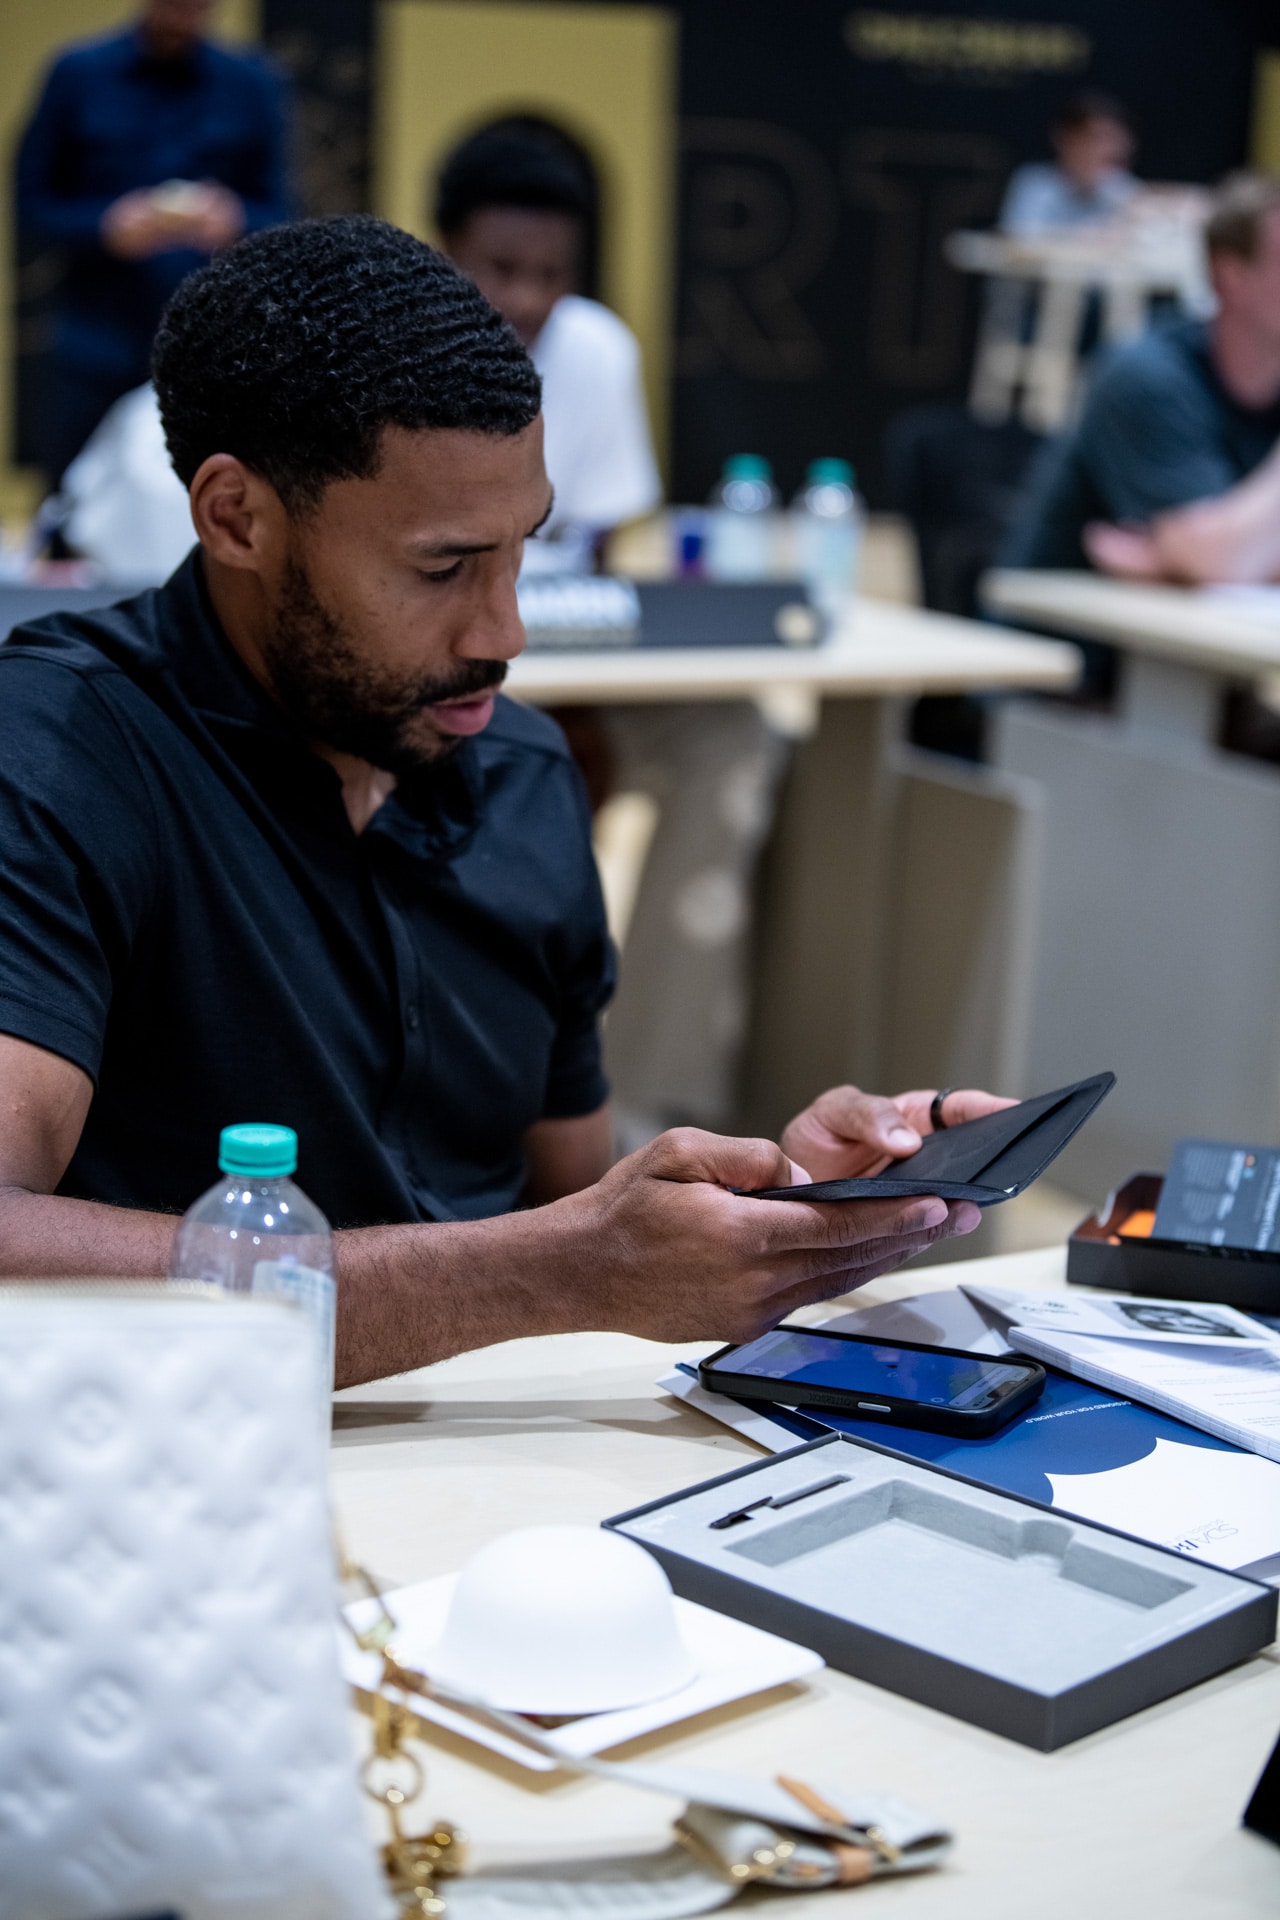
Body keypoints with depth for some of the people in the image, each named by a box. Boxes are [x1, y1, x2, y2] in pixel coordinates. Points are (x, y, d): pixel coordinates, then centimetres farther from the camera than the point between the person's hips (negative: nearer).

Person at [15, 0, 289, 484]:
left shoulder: (251, 84, 9)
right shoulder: (78, 75, 5)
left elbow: (276, 216, 8)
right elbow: (32, 207, 5)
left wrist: (233, 222, -15)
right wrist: (108, 227, -14)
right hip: (96, 349, 0)